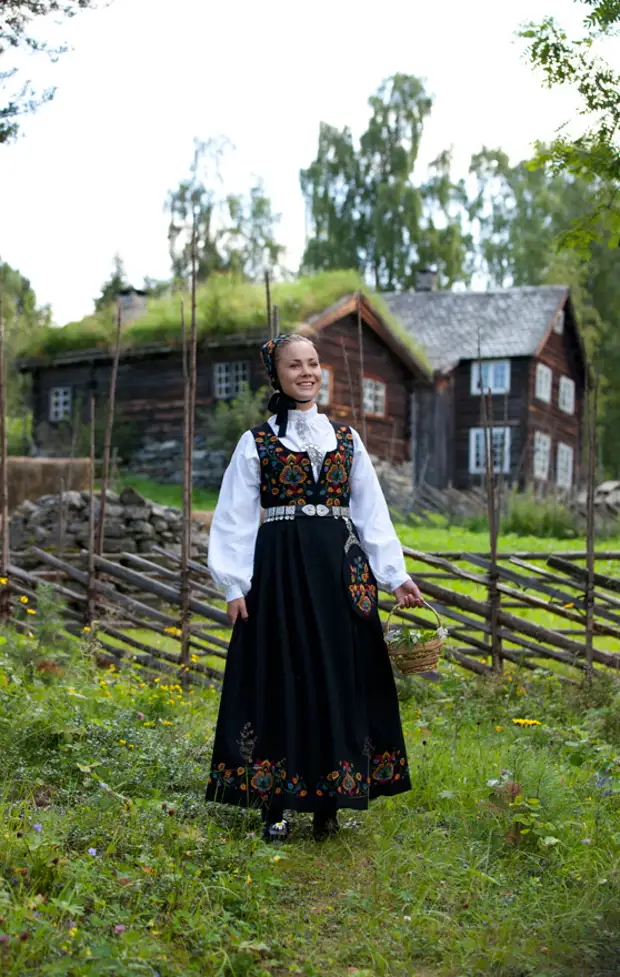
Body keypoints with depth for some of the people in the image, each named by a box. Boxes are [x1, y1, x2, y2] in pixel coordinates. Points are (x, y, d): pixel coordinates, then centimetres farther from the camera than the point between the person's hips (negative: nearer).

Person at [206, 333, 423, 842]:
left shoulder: (346, 439, 12)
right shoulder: (256, 442, 4)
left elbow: (372, 511, 11)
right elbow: (235, 518, 1)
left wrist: (396, 574, 4)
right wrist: (235, 585, -7)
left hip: (339, 568, 3)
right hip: (279, 569, -2)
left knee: (339, 677, 3)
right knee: (281, 676, 1)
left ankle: (329, 803, 15)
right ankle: (276, 804, 11)